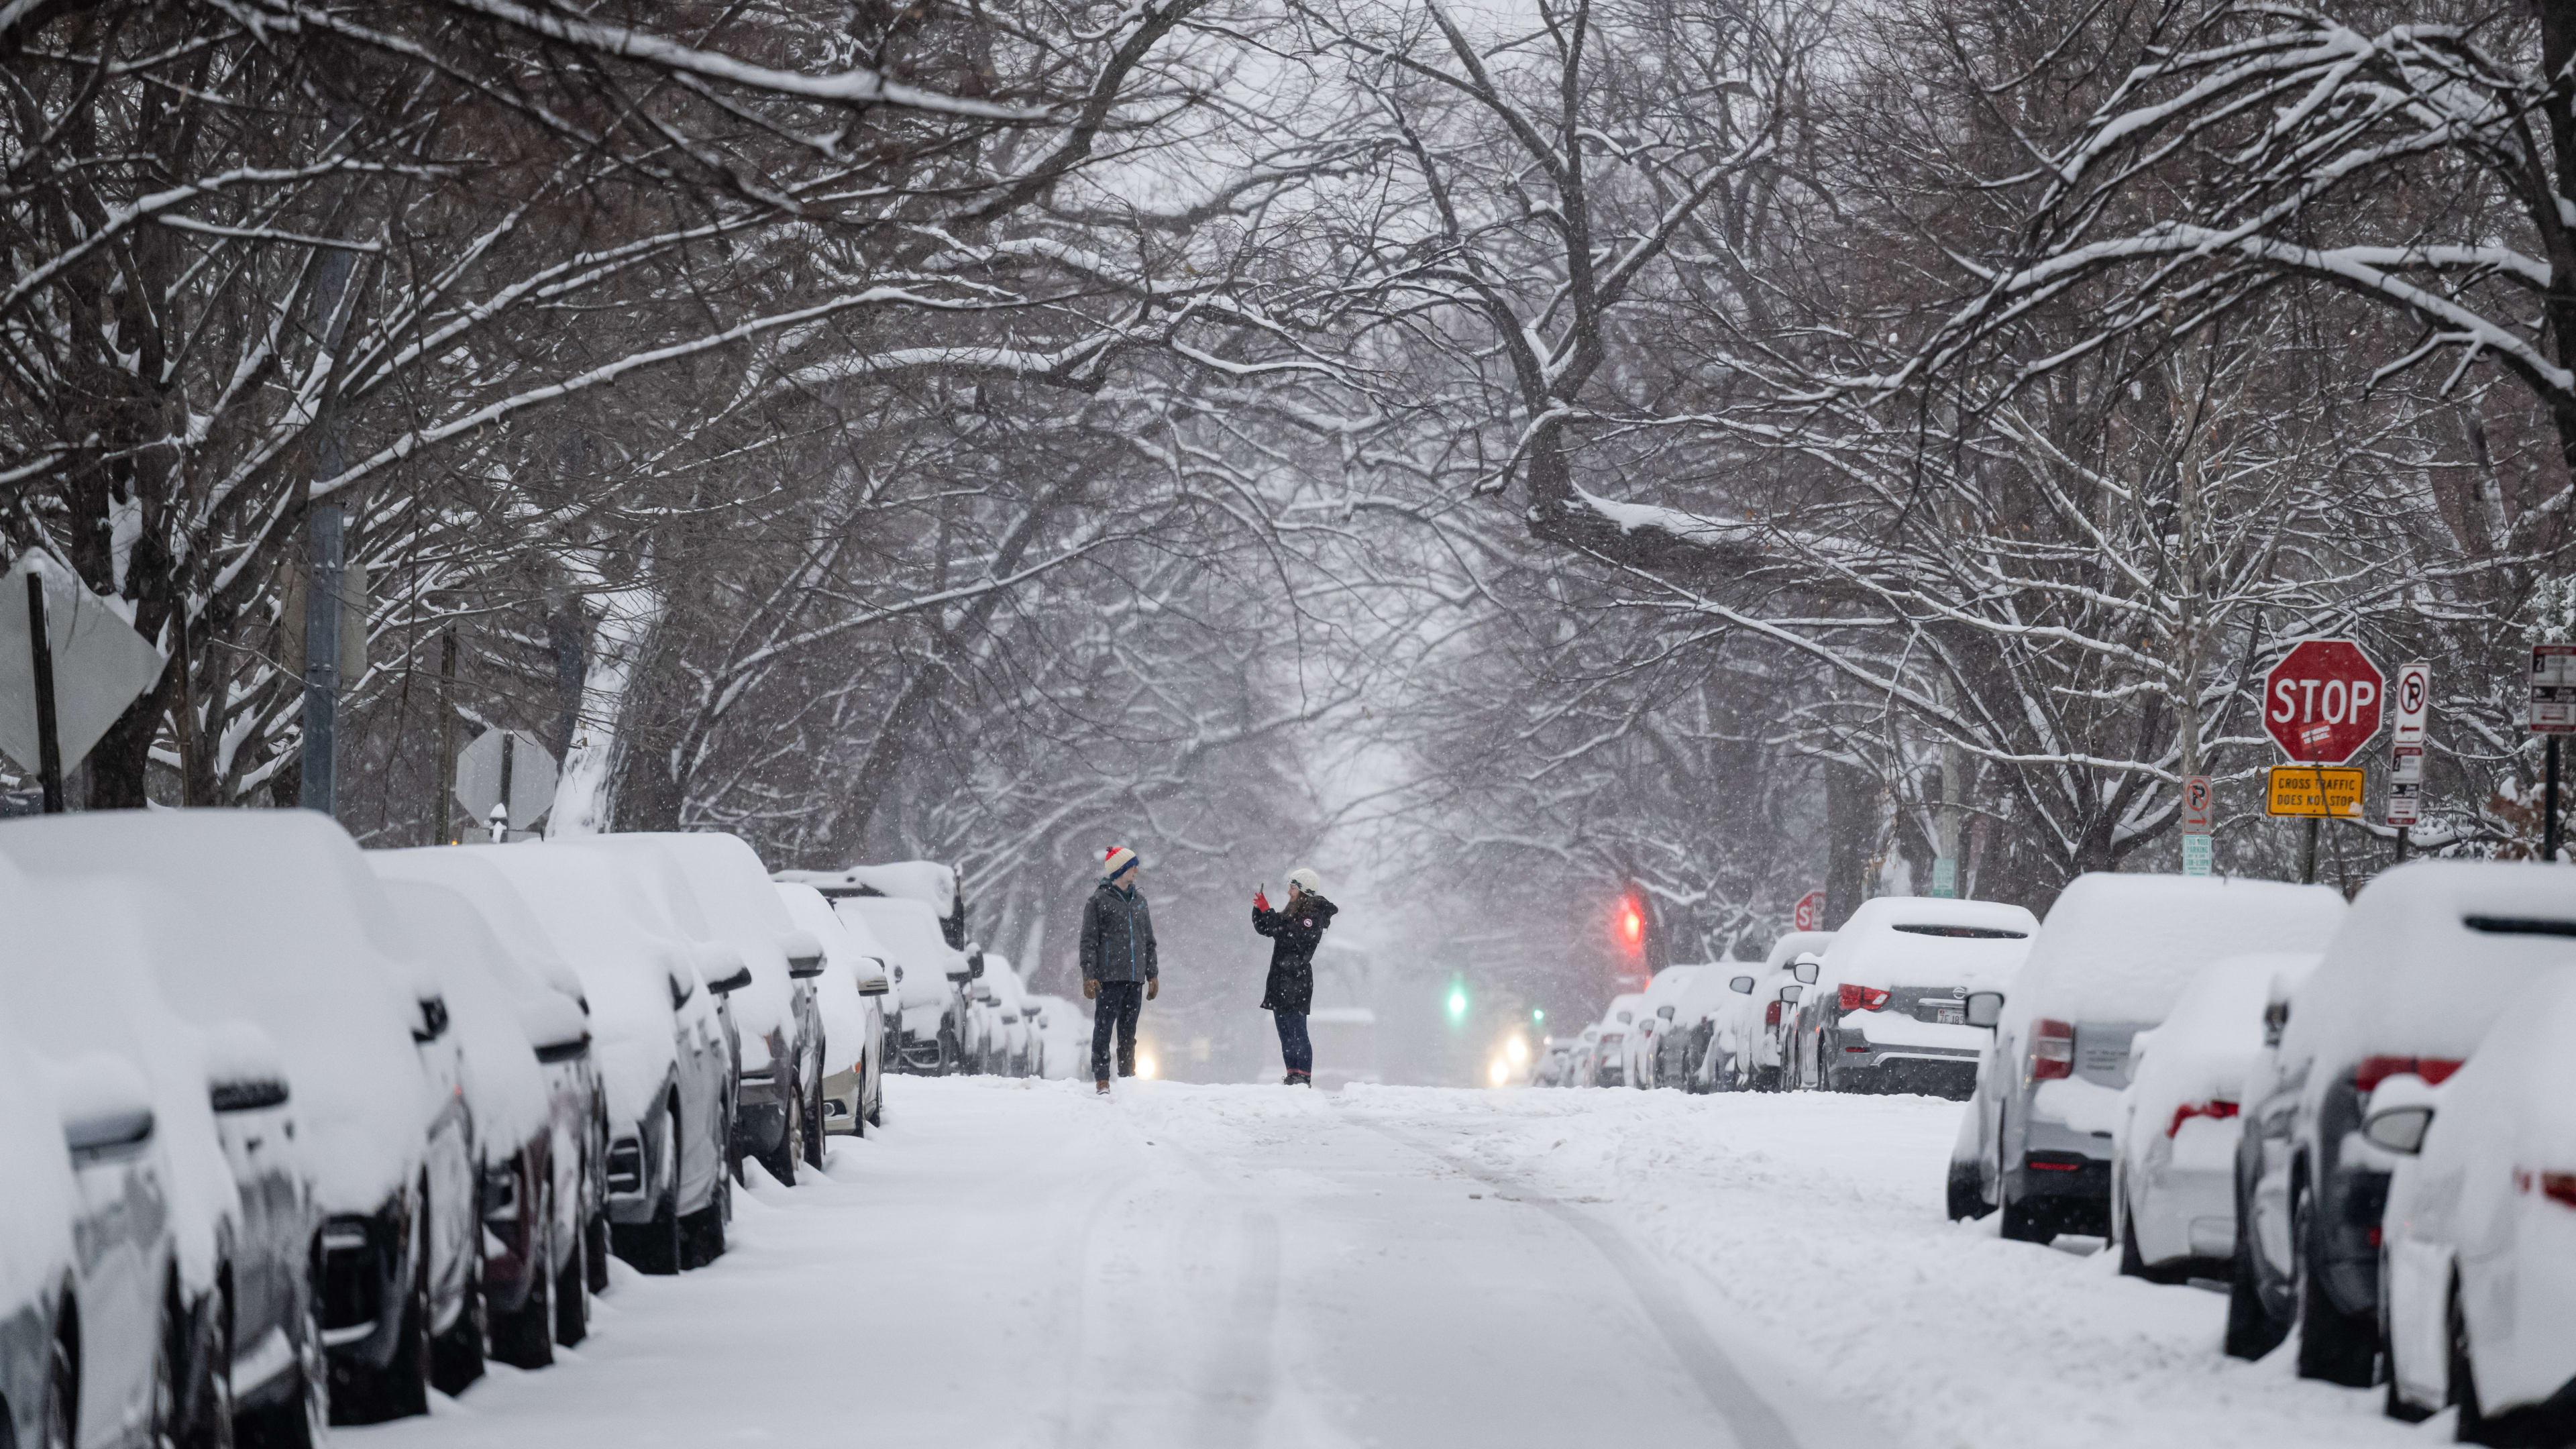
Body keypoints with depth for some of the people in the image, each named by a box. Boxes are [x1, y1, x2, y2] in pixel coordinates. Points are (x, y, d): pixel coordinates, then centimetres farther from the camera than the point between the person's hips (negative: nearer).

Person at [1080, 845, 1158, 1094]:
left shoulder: (1139, 902, 17)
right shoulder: (1099, 901, -2)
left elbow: (1149, 941, 22)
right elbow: (1089, 941, -5)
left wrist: (1153, 975, 17)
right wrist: (1089, 975, -12)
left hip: (1135, 979, 6)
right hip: (1110, 978, -6)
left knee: (1128, 1032, 9)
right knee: (1103, 1029, -8)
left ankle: (1127, 1077, 14)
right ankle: (1102, 1081, -9)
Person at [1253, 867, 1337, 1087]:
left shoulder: (1314, 915, -10)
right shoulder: (1291, 912, 16)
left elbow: (1292, 937, -21)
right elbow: (1264, 929, 20)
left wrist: (1268, 913, -22)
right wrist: (1259, 910, 2)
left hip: (1297, 980, -9)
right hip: (1280, 978, 9)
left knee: (1297, 1032, -13)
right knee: (1285, 1033, 9)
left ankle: (1304, 1077, -14)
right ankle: (1293, 1075, 13)